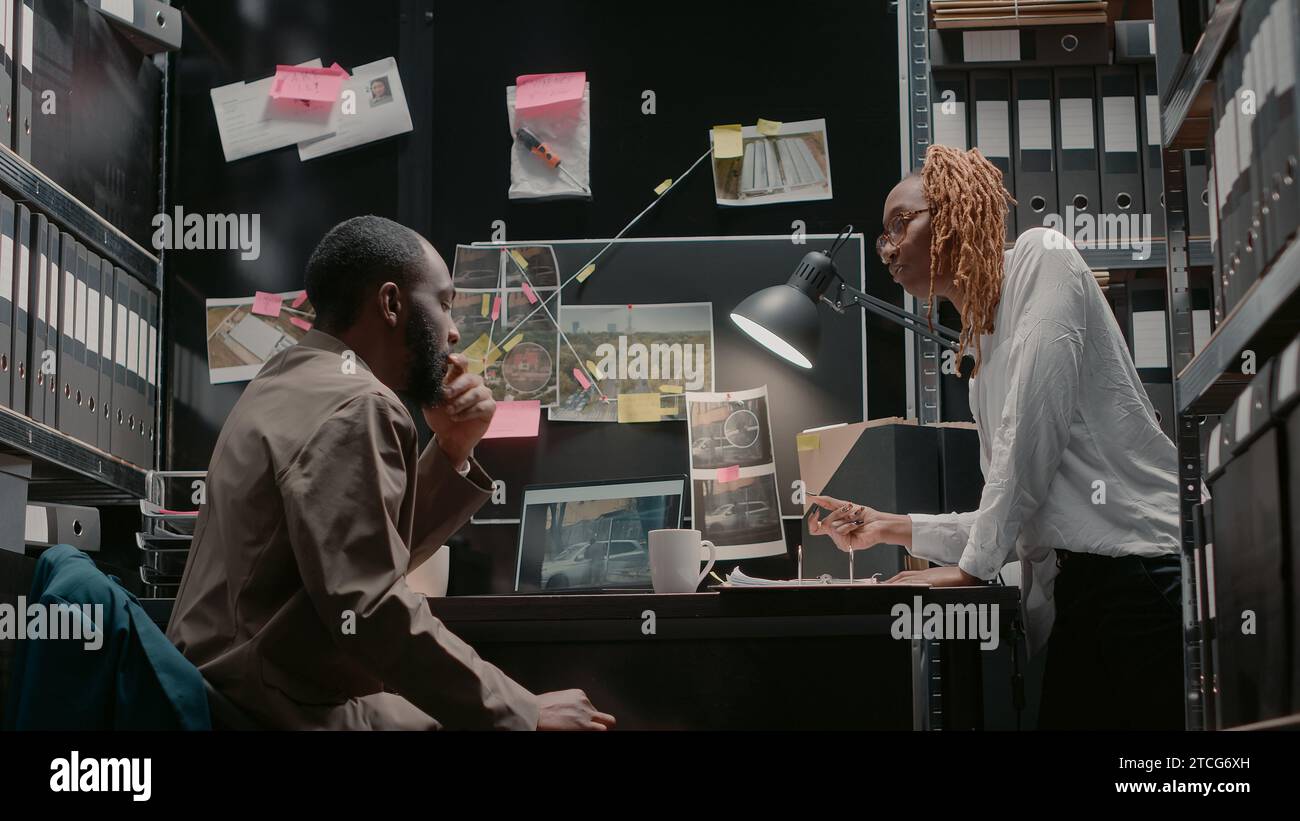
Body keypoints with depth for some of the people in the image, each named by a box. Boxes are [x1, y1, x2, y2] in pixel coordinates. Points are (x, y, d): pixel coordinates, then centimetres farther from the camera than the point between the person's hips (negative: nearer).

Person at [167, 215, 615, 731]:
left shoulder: (293, 382, 15)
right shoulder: (355, 406, -17)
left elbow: (380, 552, 21)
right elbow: (371, 611, -26)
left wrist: (451, 451, 7)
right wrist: (525, 715, -22)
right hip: (282, 711, -10)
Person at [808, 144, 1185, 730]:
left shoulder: (1040, 256, 1)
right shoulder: (981, 349, 23)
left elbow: (1032, 428, -11)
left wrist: (973, 565, -10)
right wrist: (895, 528, 21)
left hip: (1142, 569, -7)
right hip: (1076, 586, 8)